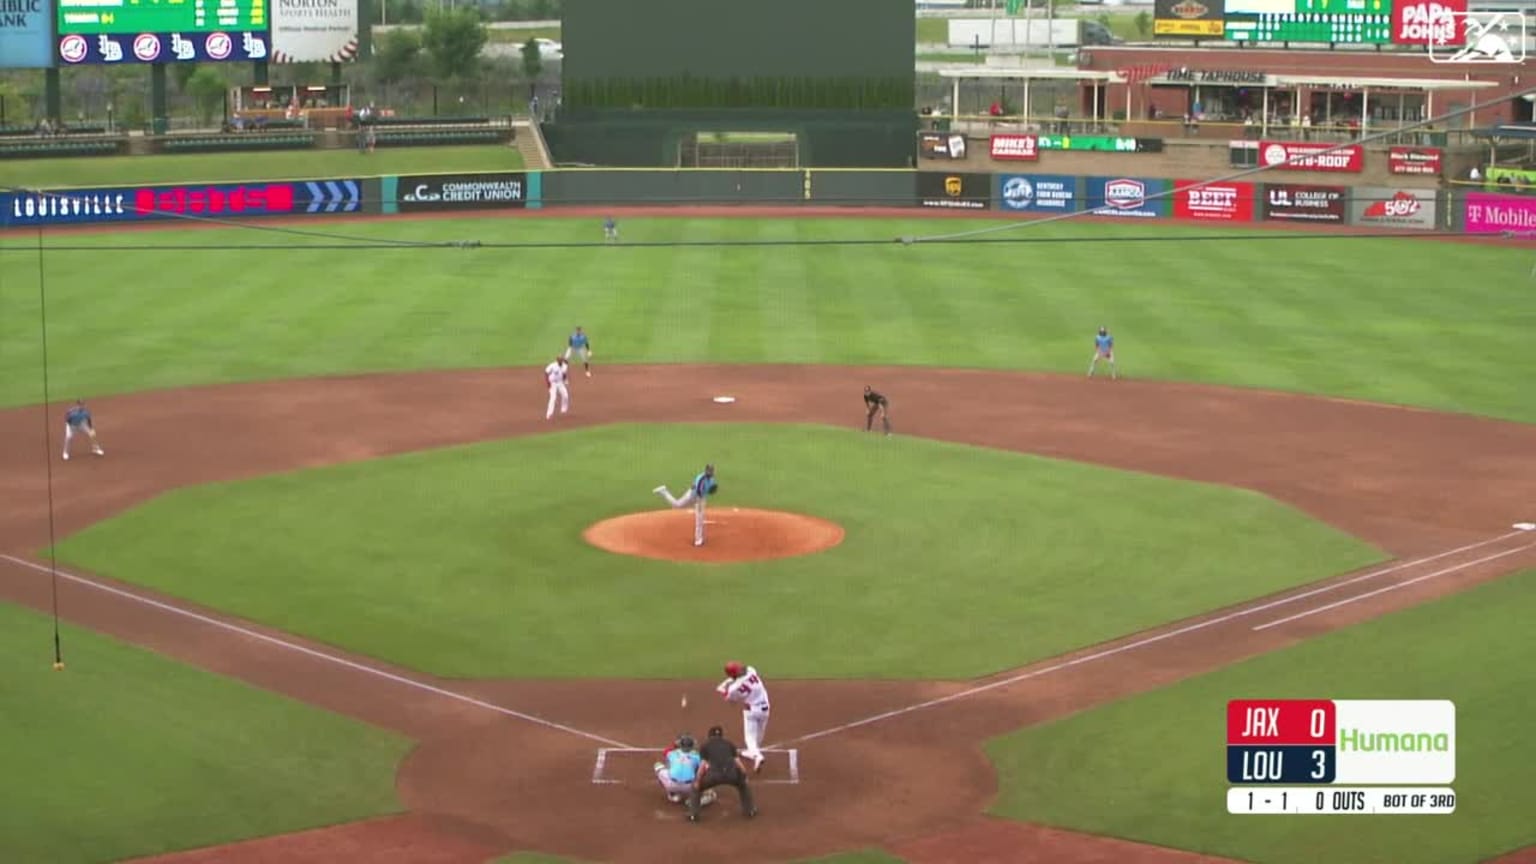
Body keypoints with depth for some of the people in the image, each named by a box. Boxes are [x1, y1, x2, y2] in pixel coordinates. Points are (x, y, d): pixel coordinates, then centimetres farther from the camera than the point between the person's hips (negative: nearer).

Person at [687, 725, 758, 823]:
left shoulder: (705, 745, 21)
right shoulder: (729, 744, 28)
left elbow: (704, 766, 9)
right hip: (731, 773, 2)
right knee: (743, 784, 36)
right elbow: (739, 763, 17)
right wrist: (745, 777, 24)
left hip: (714, 774, -2)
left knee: (696, 787, 25)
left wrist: (698, 781, 14)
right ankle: (749, 810, 33)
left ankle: (693, 814, 11)